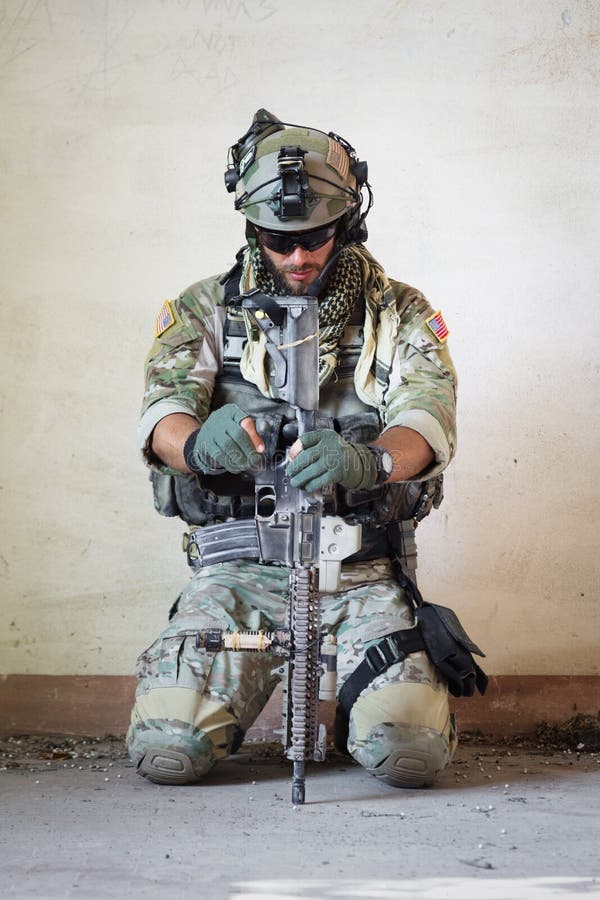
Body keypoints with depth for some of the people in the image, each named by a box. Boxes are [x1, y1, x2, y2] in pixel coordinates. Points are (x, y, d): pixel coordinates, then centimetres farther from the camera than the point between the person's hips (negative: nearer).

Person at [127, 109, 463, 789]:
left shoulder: (400, 314, 5)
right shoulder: (204, 310, 7)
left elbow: (428, 417, -12)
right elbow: (163, 410, -10)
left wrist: (368, 460, -37)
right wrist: (198, 443, -36)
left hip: (360, 573, 0)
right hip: (238, 568, 1)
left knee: (412, 754, -18)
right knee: (166, 751, -16)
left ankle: (360, 706, 21)